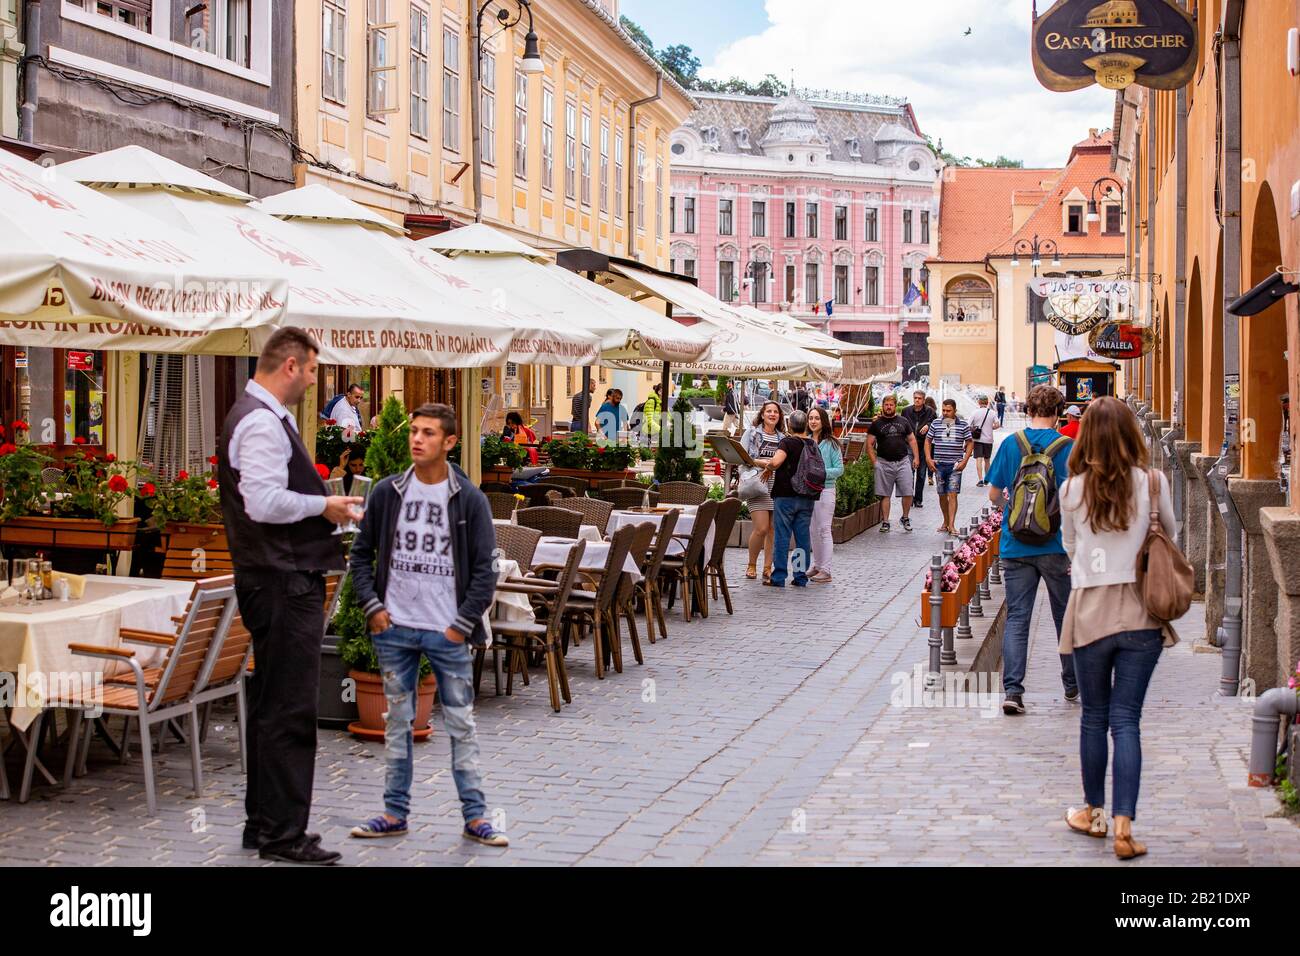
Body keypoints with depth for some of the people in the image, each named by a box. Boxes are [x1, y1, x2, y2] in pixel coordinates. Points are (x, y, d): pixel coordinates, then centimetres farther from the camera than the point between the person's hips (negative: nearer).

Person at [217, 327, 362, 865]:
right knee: (289, 710, -6)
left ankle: (264, 822, 25)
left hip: (278, 580, 11)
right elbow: (264, 501, -26)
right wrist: (323, 506, -14)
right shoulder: (262, 422, -16)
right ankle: (282, 835, -1)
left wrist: (321, 503, 15)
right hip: (284, 583, -11)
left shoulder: (263, 417, 18)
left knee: (271, 706, 16)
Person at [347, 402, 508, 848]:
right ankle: (395, 812, 19)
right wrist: (372, 607, 0)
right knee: (397, 722, 10)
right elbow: (361, 553, 10)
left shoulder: (470, 499, -3)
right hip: (394, 629, 2)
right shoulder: (388, 492, 2)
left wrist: (463, 624, -8)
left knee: (461, 725, 4)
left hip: (448, 632, -2)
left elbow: (484, 569, -2)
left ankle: (475, 817, 10)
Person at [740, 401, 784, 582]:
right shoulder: (752, 432, 5)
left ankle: (768, 568, 8)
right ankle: (751, 565, 7)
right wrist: (761, 462, -12)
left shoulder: (782, 438, 15)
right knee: (761, 528, -12)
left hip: (777, 486, 4)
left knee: (774, 529, 0)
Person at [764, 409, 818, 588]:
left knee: (782, 536, 0)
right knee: (803, 536, 8)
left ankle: (779, 577, 0)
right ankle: (801, 576, 9)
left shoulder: (787, 442, -10)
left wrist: (769, 468, -7)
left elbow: (776, 461, -28)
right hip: (807, 497, 5)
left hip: (786, 495, -5)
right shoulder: (812, 444, 8)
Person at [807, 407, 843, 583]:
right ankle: (817, 565, 23)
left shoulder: (831, 443, -6)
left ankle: (826, 571, -2)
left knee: (824, 530, -4)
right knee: (813, 530, 12)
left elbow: (839, 469, -7)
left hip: (825, 490, -5)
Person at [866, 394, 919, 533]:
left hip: (903, 461, 1)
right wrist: (874, 462, -6)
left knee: (908, 493, -3)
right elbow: (869, 444, 3)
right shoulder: (876, 423, 4)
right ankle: (885, 522, 8)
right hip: (884, 463, -1)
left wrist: (916, 457, 6)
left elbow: (912, 439, 16)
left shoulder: (903, 421, 11)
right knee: (885, 495, 1)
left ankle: (905, 518, 15)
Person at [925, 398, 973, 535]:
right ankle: (946, 521, 24)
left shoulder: (963, 425, 0)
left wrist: (964, 461, -5)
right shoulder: (936, 424, 5)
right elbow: (928, 441, 12)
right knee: (942, 495, 9)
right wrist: (928, 459, 1)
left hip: (955, 466, -3)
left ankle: (951, 525, -13)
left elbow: (970, 443, 4)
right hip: (939, 465, 3)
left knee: (952, 494, -10)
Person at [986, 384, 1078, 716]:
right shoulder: (1068, 447, -6)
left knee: (1016, 617, 2)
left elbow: (994, 494, 6)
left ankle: (1012, 689, -10)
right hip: (1056, 547, -1)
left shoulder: (1011, 444, 1)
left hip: (1015, 547, 1)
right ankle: (1072, 685, 27)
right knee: (1066, 616, 14)